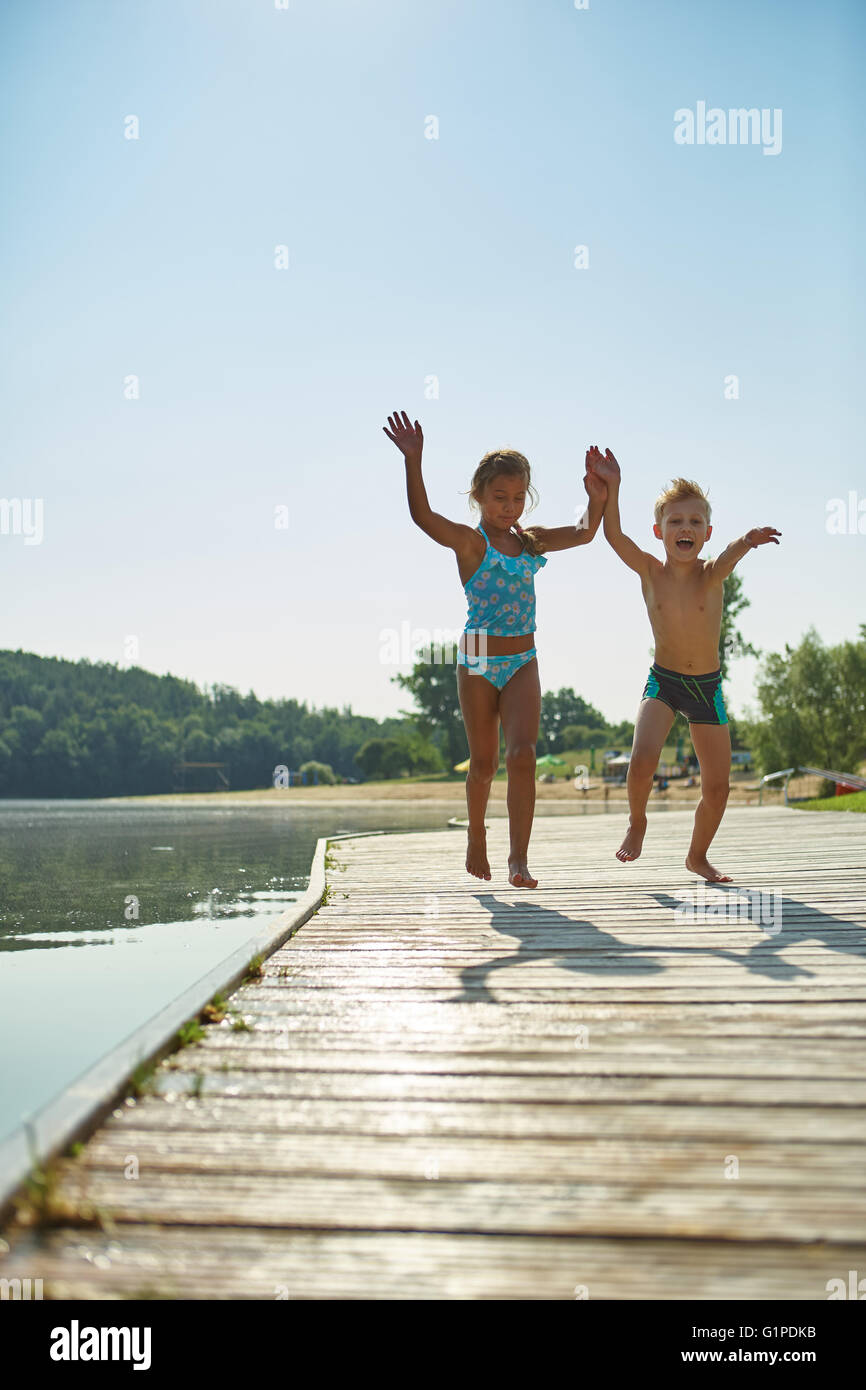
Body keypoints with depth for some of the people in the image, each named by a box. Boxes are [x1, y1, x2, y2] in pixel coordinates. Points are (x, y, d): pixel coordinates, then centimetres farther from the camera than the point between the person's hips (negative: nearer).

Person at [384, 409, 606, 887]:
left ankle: (518, 858, -15)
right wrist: (413, 462, -33)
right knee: (483, 763, 8)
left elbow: (583, 533, 12)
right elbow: (422, 515, -22)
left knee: (522, 755, -13)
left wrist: (597, 501, -6)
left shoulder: (530, 540, 9)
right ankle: (476, 839, 33)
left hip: (522, 663, 3)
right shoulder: (469, 540, -6)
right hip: (477, 662, -3)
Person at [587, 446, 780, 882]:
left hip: (708, 687, 1)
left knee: (717, 786, 3)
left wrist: (747, 540, -58)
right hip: (662, 682, -1)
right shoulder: (649, 571, -7)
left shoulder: (711, 576, -11)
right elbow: (614, 535, -23)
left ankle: (697, 856, 29)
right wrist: (611, 486, -37)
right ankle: (636, 821, 6)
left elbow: (730, 555, -35)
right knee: (643, 758, -26)